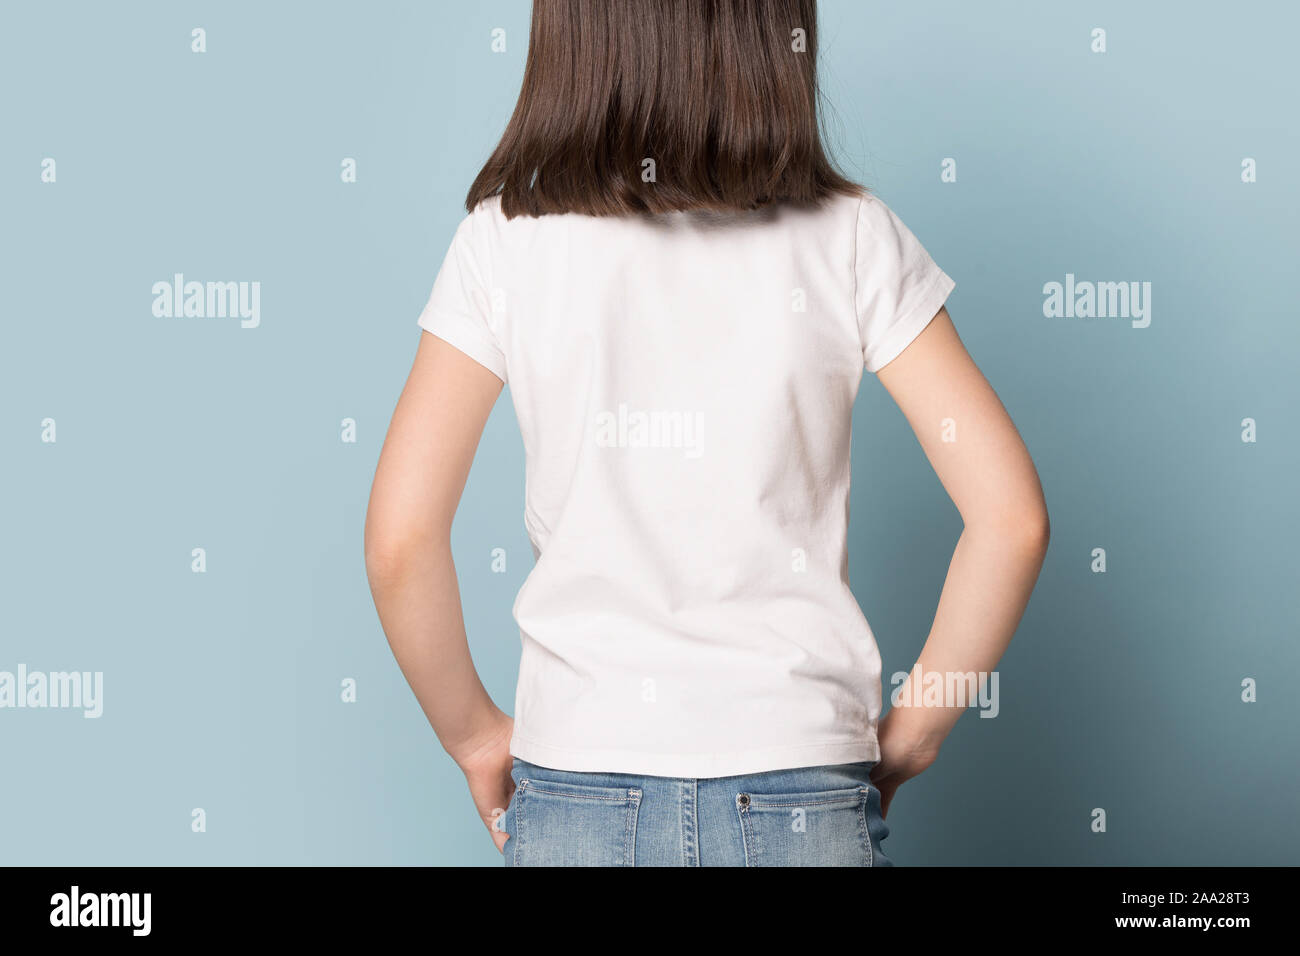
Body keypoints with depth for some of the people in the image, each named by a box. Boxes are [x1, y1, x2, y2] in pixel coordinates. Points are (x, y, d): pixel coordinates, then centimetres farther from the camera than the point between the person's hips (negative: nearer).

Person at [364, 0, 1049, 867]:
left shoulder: (507, 240, -5)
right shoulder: (849, 237, -6)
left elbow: (400, 540, -9)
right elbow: (1012, 519, -10)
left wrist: (473, 732, 5)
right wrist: (915, 728, 2)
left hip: (577, 790, 1)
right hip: (803, 795, 0)